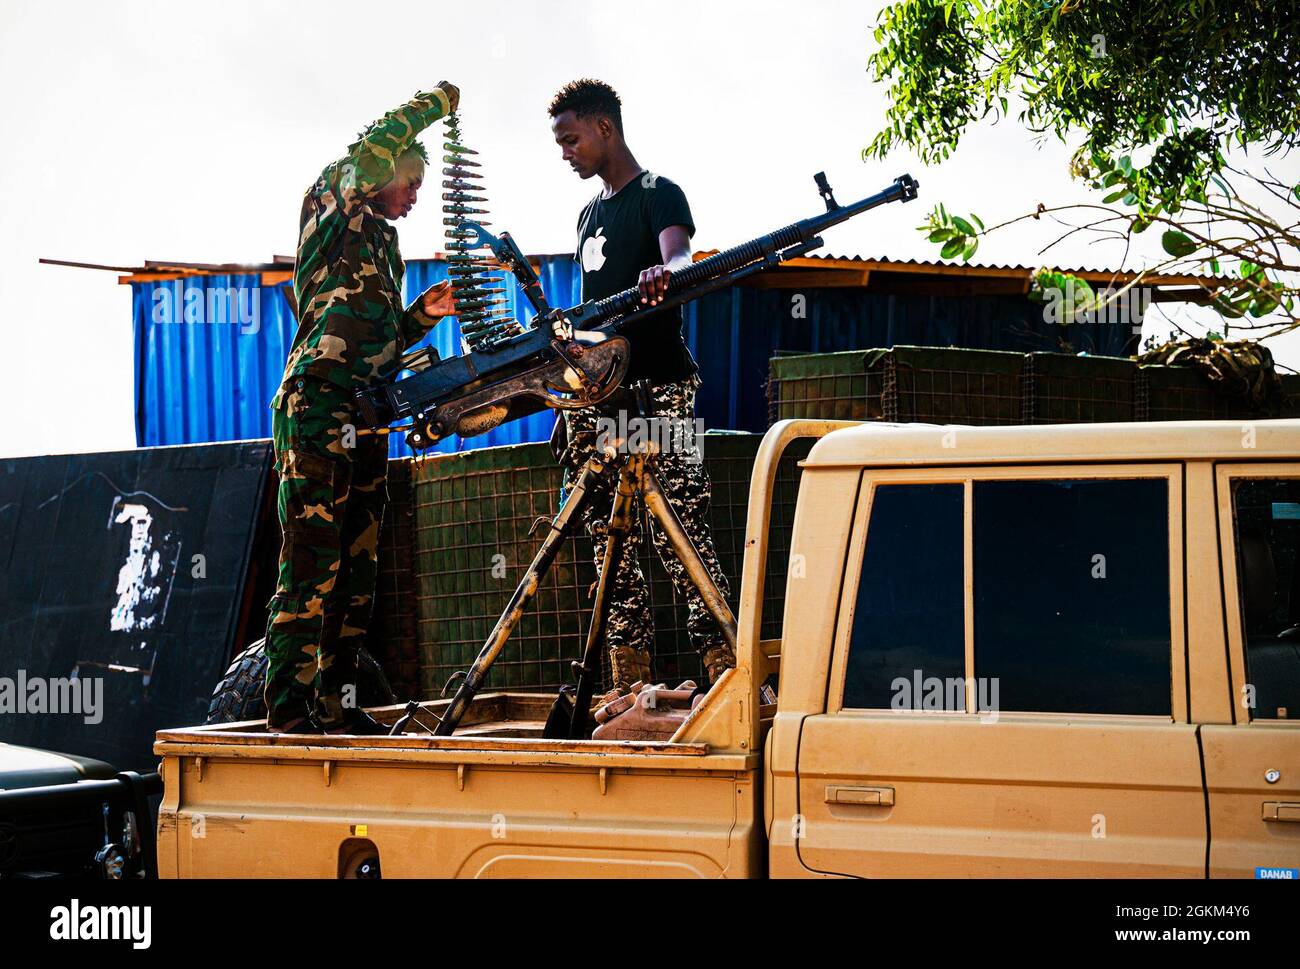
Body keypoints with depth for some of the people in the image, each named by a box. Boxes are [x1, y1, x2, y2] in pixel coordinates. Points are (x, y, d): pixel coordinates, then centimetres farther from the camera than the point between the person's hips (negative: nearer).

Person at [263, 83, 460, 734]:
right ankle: (288, 702, -9)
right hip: (319, 405, -9)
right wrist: (436, 103, -3)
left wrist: (424, 313, 10)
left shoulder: (381, 244, 25)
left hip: (365, 421, 9)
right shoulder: (330, 211, 2)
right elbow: (372, 148, -16)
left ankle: (335, 701, 11)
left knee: (358, 564, 7)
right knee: (311, 559, -11)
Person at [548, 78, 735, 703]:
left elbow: (677, 254, -23)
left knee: (679, 533, -15)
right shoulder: (591, 214, 23)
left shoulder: (658, 195, -1)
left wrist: (665, 271, -45)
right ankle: (629, 682, 5)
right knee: (611, 540, 4)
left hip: (657, 391, -8)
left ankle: (727, 673, -15)